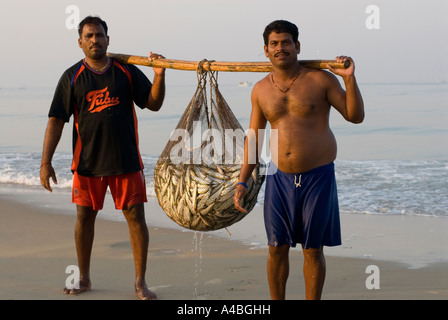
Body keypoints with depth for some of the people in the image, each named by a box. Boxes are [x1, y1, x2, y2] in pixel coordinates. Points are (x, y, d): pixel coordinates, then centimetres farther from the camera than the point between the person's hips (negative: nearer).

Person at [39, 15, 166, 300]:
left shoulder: (127, 71, 4)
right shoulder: (72, 77, 1)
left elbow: (154, 104, 5)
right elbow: (56, 121, -1)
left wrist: (159, 75, -12)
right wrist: (46, 162, -6)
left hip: (126, 159, 0)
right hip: (87, 161, 0)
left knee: (136, 217, -1)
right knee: (85, 217, 8)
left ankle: (141, 282, 9)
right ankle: (84, 279, 24)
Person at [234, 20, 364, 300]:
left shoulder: (321, 79, -6)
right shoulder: (261, 90, 4)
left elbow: (356, 116, -4)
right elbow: (254, 138, 10)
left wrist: (350, 78, -18)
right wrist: (242, 182, 6)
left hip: (318, 177, -3)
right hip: (280, 177, 3)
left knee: (313, 250, 4)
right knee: (277, 248, 7)